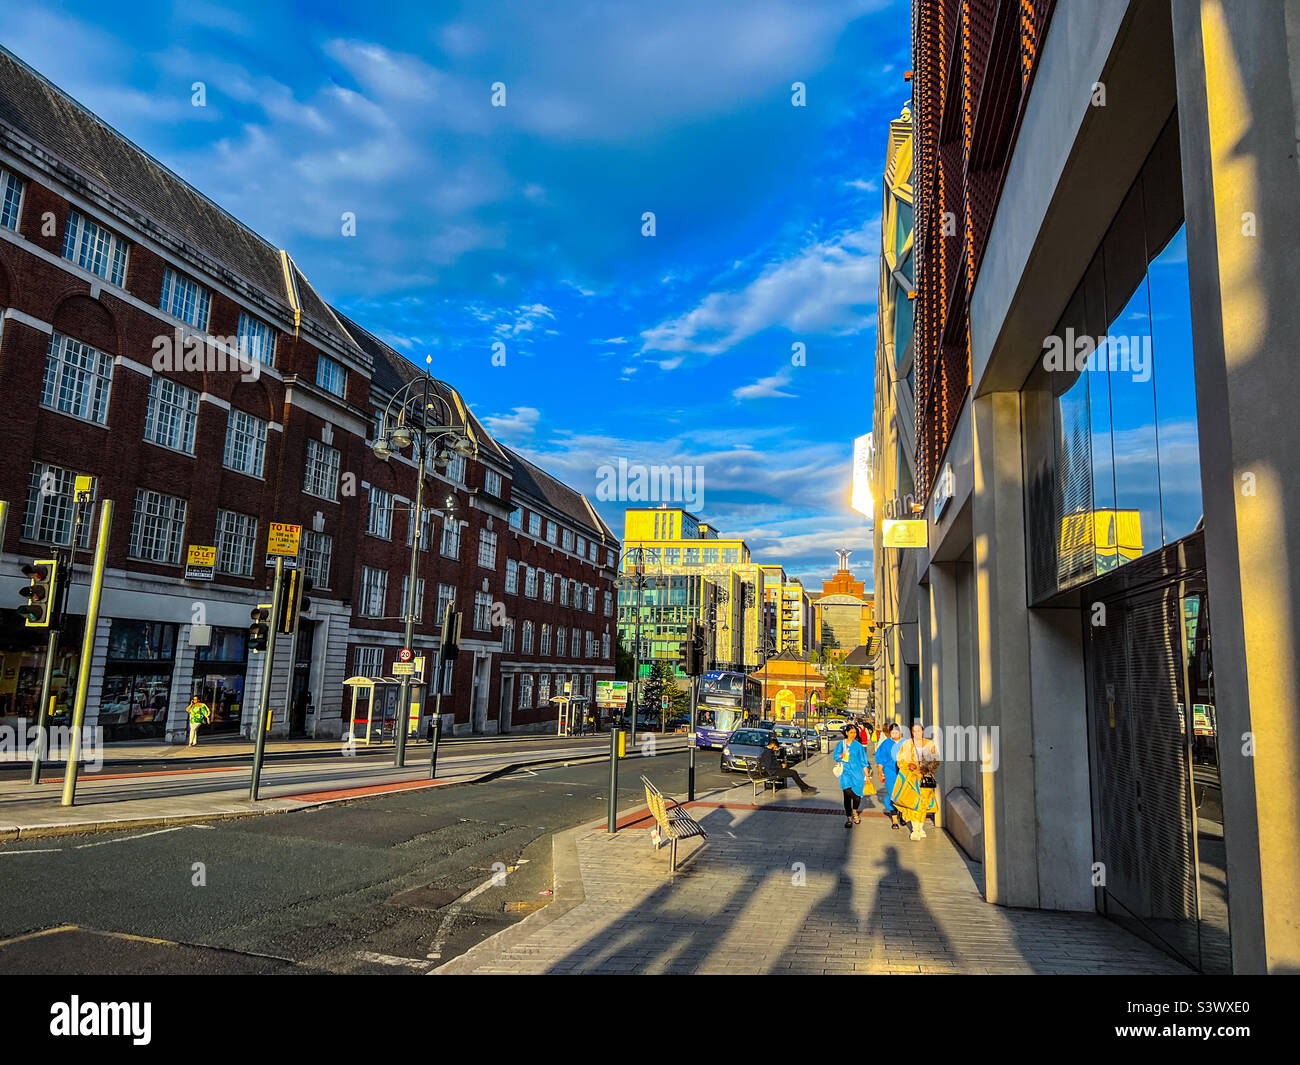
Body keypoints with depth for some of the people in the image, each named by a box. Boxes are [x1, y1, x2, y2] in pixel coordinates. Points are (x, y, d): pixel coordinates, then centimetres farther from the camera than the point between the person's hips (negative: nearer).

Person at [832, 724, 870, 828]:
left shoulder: (858, 746, 8)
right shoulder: (841, 744, 7)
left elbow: (863, 762, 10)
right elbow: (836, 757, 9)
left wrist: (866, 776, 8)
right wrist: (841, 756, -14)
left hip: (857, 773, 1)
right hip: (846, 772, 0)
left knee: (857, 795, -5)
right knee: (847, 794, -9)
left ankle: (854, 812, 24)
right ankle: (849, 818, 3)